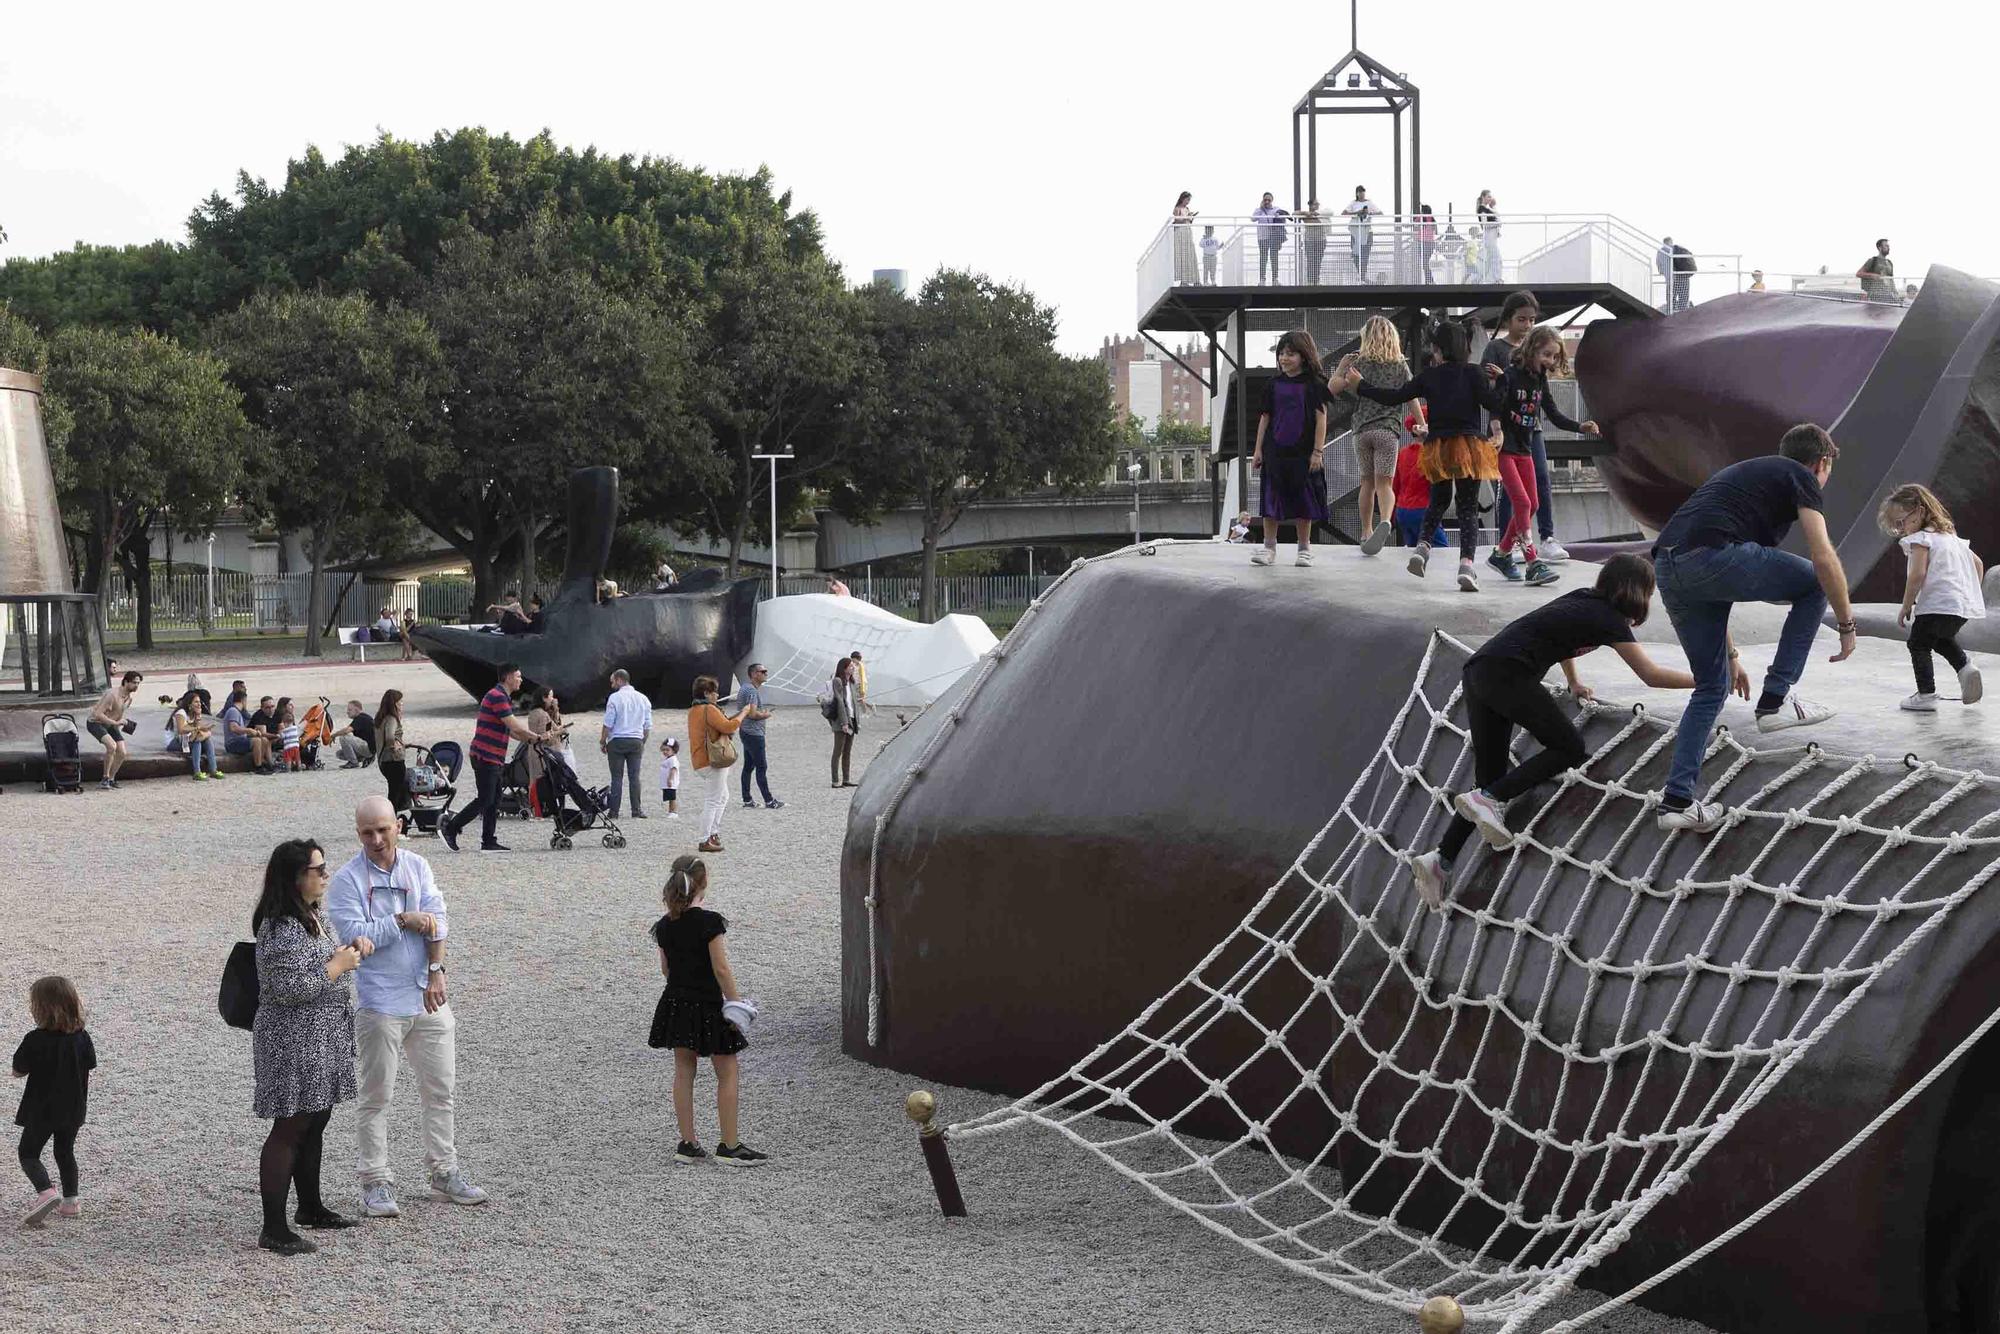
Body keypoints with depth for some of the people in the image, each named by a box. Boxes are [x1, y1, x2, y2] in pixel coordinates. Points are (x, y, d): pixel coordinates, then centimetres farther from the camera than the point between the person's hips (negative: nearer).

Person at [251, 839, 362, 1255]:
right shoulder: (281, 929, -22)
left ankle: (310, 1206, 34)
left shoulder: (315, 915, 10)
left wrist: (351, 946, 8)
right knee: (290, 1128, -7)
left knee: (314, 1122, 20)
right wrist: (339, 965, -19)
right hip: (293, 1044, -10)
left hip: (323, 1041, 10)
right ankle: (274, 1229, -3)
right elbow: (287, 988, -27)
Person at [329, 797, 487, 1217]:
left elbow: (437, 921, -1)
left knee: (441, 1088, 10)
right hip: (379, 1003, -4)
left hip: (427, 997, 4)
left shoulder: (418, 868, 6)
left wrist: (436, 972, -12)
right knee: (376, 1096, 1)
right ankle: (376, 1182, 8)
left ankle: (444, 1171, 22)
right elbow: (355, 934, -17)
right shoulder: (347, 880, -7)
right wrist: (403, 921, -14)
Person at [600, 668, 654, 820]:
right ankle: (636, 811, 0)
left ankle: (614, 812, -2)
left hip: (617, 741, -4)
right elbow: (648, 726, 11)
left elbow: (608, 724, -8)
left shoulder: (615, 698, -7)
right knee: (634, 776, 5)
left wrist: (602, 741, 3)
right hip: (636, 741, 4)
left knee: (617, 777, -1)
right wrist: (643, 743, 21)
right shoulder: (643, 699, 8)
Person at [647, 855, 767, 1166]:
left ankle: (688, 1144, 14)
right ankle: (729, 1146, 5)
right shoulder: (709, 922, -18)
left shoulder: (664, 926, 1)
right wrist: (735, 1002, -9)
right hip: (707, 1006, -6)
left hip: (676, 1002, 6)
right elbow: (721, 969, -17)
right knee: (727, 1074, 4)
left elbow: (666, 969, 11)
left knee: (683, 1072, 12)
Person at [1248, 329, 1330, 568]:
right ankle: (1269, 546, 7)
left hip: (1304, 452, -3)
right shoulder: (1273, 384, 7)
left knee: (1303, 502, 4)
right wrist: (1258, 450, 8)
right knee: (1271, 500, 1)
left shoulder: (1314, 384, -3)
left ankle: (1304, 548, 13)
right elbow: (1265, 418, 11)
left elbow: (1321, 418, -4)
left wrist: (1317, 451, -9)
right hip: (1276, 450, 3)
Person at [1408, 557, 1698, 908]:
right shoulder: (1608, 618, 0)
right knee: (1568, 749, 0)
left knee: (1492, 777, 8)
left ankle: (1440, 860, -2)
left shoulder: (1583, 600, 24)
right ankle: (1490, 800, -13)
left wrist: (1574, 683, 50)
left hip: (1478, 672, 9)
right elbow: (1651, 675, -3)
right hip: (1508, 673, -9)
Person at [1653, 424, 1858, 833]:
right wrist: (1846, 623, 12)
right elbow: (1824, 559, 0)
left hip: (1668, 569, 8)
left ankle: (1677, 800, 13)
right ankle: (1776, 699, 12)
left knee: (1711, 687, 20)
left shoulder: (1747, 473, 36)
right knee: (1815, 584, 14)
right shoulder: (1800, 477, 14)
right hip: (1712, 556, -8)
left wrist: (1730, 656, 42)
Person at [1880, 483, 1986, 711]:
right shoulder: (1951, 536, 21)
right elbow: (1977, 564, 23)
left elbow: (1917, 575, -17)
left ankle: (1926, 695, -6)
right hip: (1965, 605, 9)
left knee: (1918, 644, 0)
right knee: (1942, 639, 32)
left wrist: (1906, 606, -10)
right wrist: (1973, 593, 26)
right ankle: (1964, 666, 11)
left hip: (1938, 604, -9)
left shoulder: (1920, 539, -7)